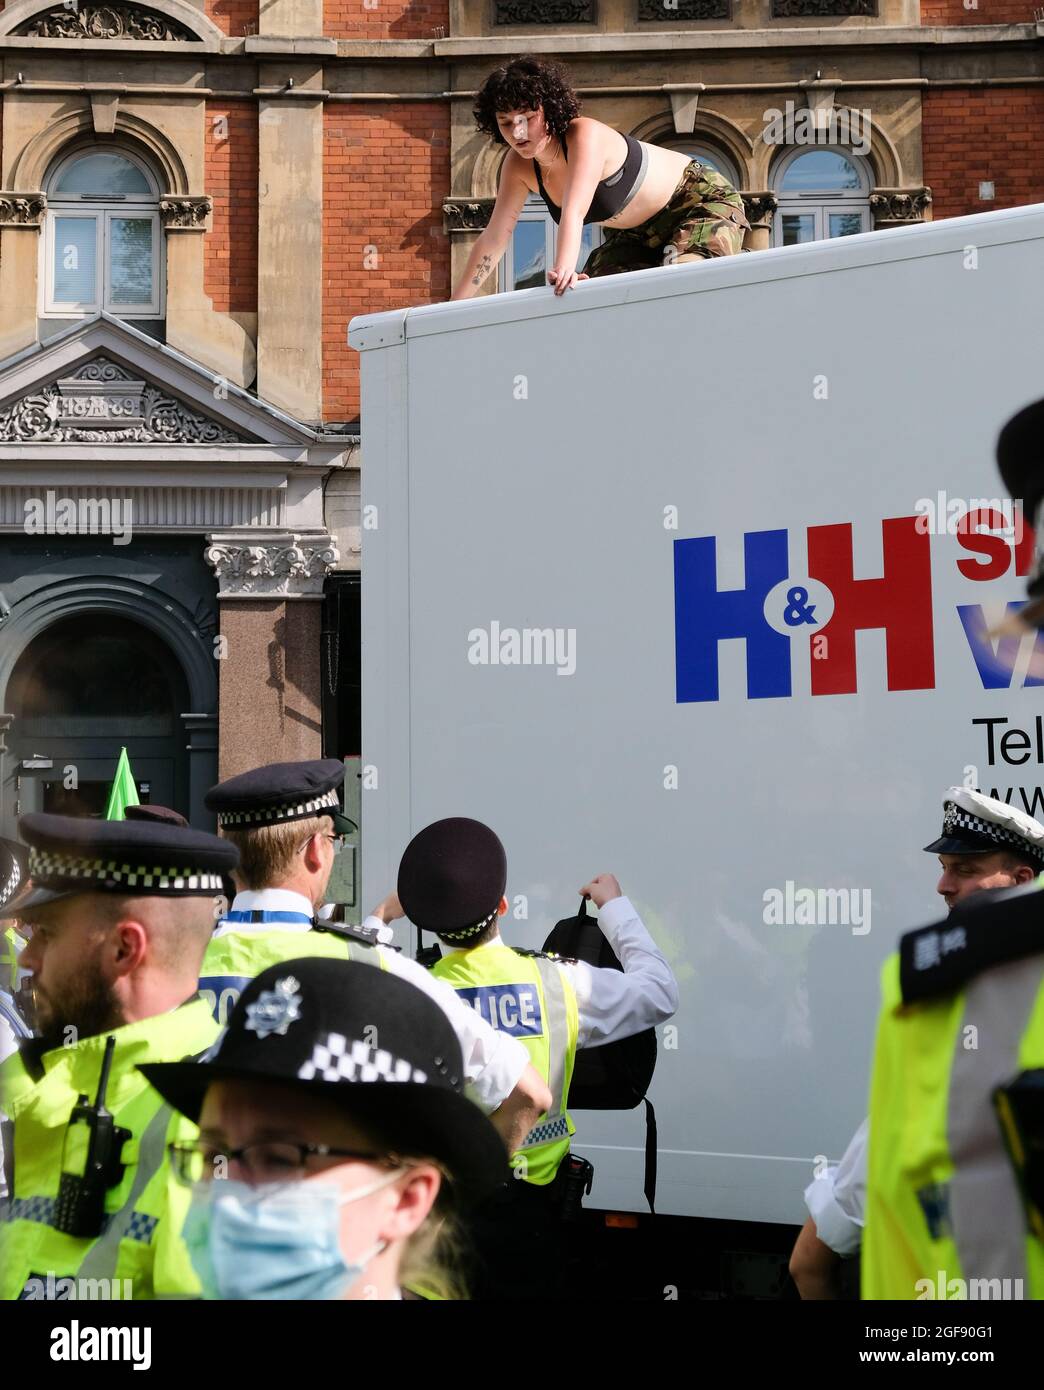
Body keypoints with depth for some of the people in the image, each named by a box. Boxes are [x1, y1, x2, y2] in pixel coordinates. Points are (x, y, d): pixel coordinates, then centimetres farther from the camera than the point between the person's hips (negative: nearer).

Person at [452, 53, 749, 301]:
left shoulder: (585, 136, -32)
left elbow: (574, 214, -45)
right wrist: (455, 305, -13)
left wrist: (563, 272, -59)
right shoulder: (519, 166, -11)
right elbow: (493, 239, -8)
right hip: (638, 233, 7)